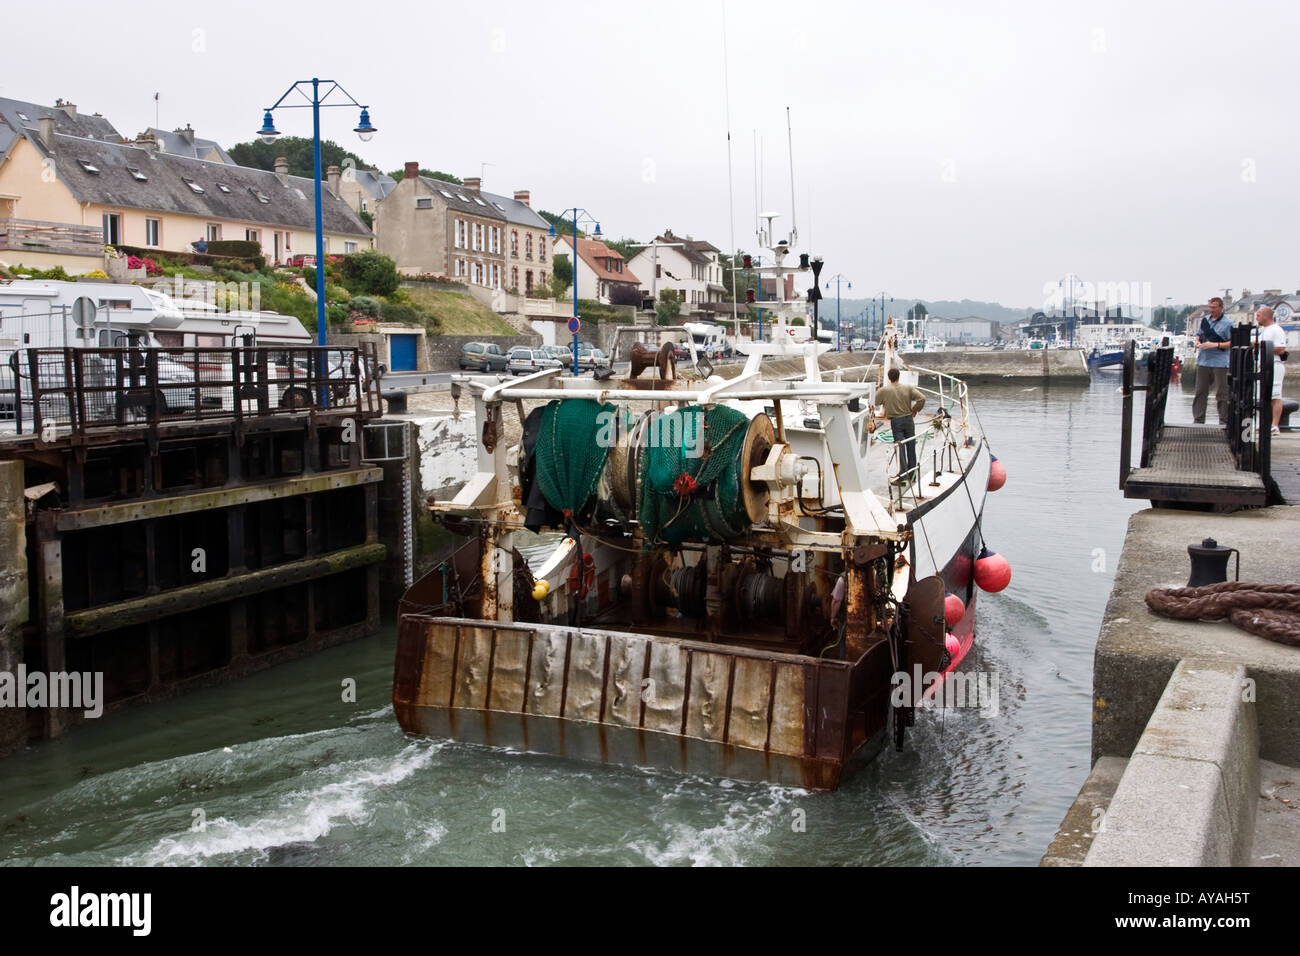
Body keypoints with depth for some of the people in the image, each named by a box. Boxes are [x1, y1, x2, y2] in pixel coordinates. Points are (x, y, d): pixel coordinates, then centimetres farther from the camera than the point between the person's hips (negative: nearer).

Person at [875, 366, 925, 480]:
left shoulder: (884, 391, -7)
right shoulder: (908, 388, -1)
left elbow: (874, 402, -1)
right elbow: (922, 399, -7)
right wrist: (914, 410, 5)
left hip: (895, 421, -2)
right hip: (908, 419, 2)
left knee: (900, 446, -1)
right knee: (910, 445, 12)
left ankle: (903, 472, -4)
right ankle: (912, 470, 21)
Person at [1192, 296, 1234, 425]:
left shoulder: (1228, 323, -3)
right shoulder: (1205, 320, 13)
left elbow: (1231, 343, -7)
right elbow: (1199, 335, 24)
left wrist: (1215, 345, -17)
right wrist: (1197, 341, 2)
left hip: (1220, 363, -5)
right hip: (1203, 361, 5)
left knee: (1222, 394, -2)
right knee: (1200, 392, 7)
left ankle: (1224, 422, 2)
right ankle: (1198, 420, 13)